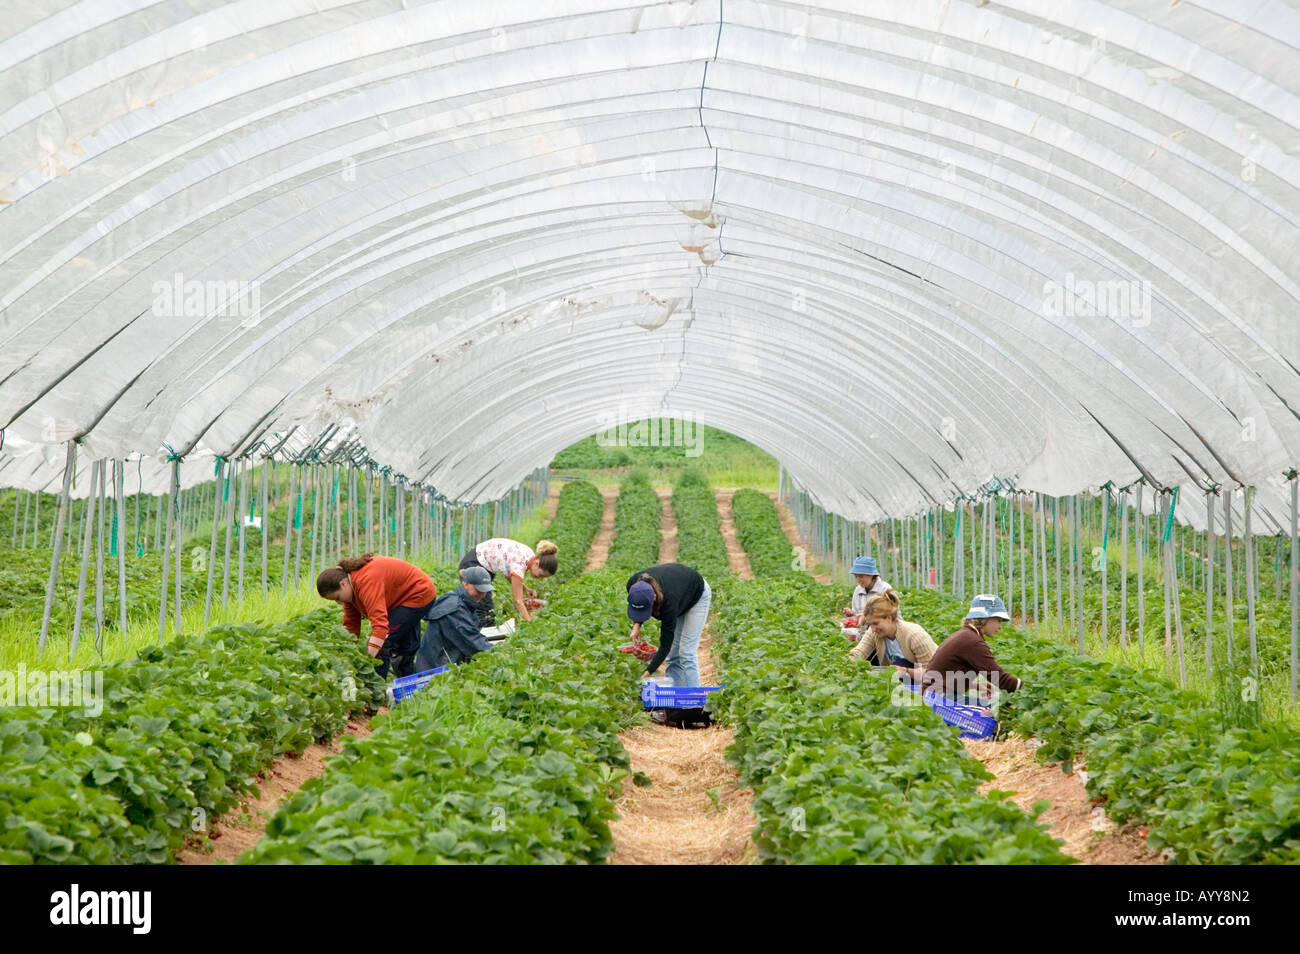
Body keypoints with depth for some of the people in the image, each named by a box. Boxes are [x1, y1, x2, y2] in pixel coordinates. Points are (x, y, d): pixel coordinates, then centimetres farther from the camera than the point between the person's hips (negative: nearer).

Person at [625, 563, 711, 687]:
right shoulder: (633, 584, -31)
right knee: (673, 653, 0)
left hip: (697, 595, -6)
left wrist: (648, 673, -37)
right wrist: (636, 624, -20)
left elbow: (665, 644, -35)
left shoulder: (668, 600, -43)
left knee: (686, 652, -15)